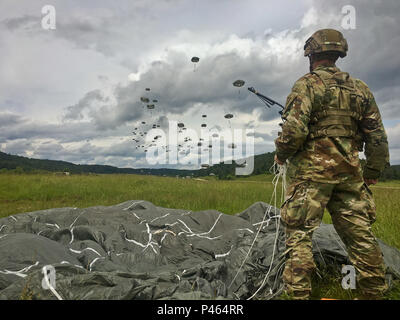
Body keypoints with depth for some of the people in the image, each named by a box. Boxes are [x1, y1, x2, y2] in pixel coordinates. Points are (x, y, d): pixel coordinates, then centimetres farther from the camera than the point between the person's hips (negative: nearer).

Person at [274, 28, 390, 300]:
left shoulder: (308, 84, -4)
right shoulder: (360, 88, 13)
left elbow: (294, 128, -18)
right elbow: (377, 136, 12)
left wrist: (281, 154, 0)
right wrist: (374, 171, 21)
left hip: (312, 170, -6)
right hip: (349, 172, 6)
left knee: (299, 233, 1)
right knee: (359, 233, 14)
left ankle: (298, 293, 4)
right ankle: (375, 292, 25)